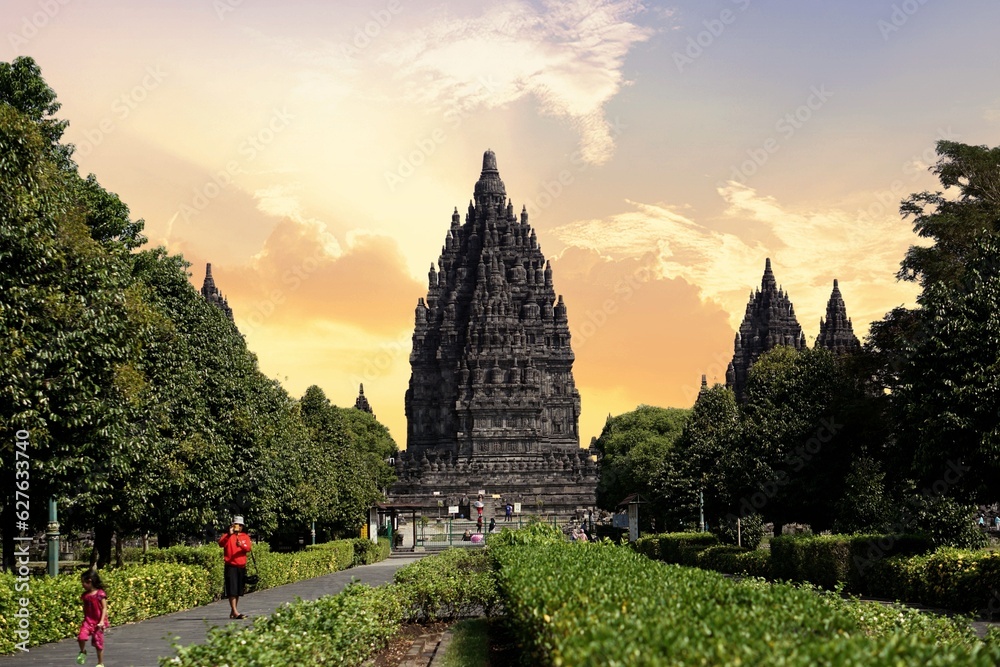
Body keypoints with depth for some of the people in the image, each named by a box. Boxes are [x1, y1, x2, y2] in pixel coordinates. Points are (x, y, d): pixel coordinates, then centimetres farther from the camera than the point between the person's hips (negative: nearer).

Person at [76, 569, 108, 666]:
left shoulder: (100, 594, -12)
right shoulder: (85, 595, 4)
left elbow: (104, 608, -13)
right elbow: (85, 608, 15)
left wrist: (102, 621, -21)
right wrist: (84, 620, 16)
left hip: (97, 622, -4)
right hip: (88, 621, 4)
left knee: (98, 643, 5)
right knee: (81, 637, -20)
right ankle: (83, 652, 9)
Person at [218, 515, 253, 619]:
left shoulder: (245, 537, 11)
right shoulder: (228, 536, 2)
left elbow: (249, 548, -4)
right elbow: (221, 543, -17)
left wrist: (241, 545, -25)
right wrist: (229, 534, -29)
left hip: (242, 567, 4)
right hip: (231, 566, -4)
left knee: (238, 591, 11)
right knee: (232, 590, -11)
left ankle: (232, 612, 22)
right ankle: (235, 612, -17)